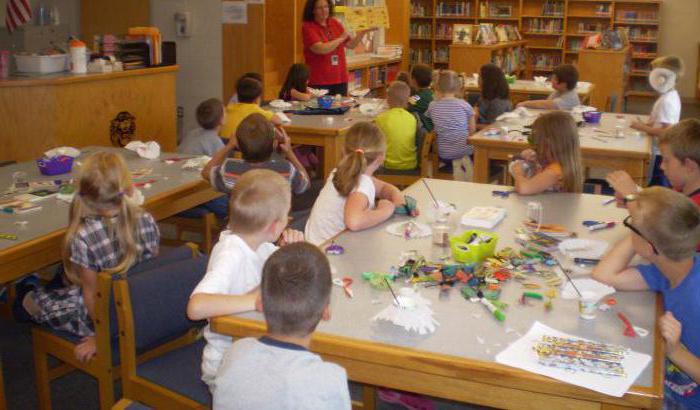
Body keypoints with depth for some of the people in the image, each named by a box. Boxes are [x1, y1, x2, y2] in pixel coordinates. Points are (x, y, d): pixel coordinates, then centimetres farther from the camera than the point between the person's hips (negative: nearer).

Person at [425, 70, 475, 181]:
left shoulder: (433, 106, -5)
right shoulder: (464, 105, -8)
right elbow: (472, 130, -1)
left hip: (444, 154, 2)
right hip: (464, 150, -2)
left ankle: (456, 164, 10)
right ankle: (465, 162, 8)